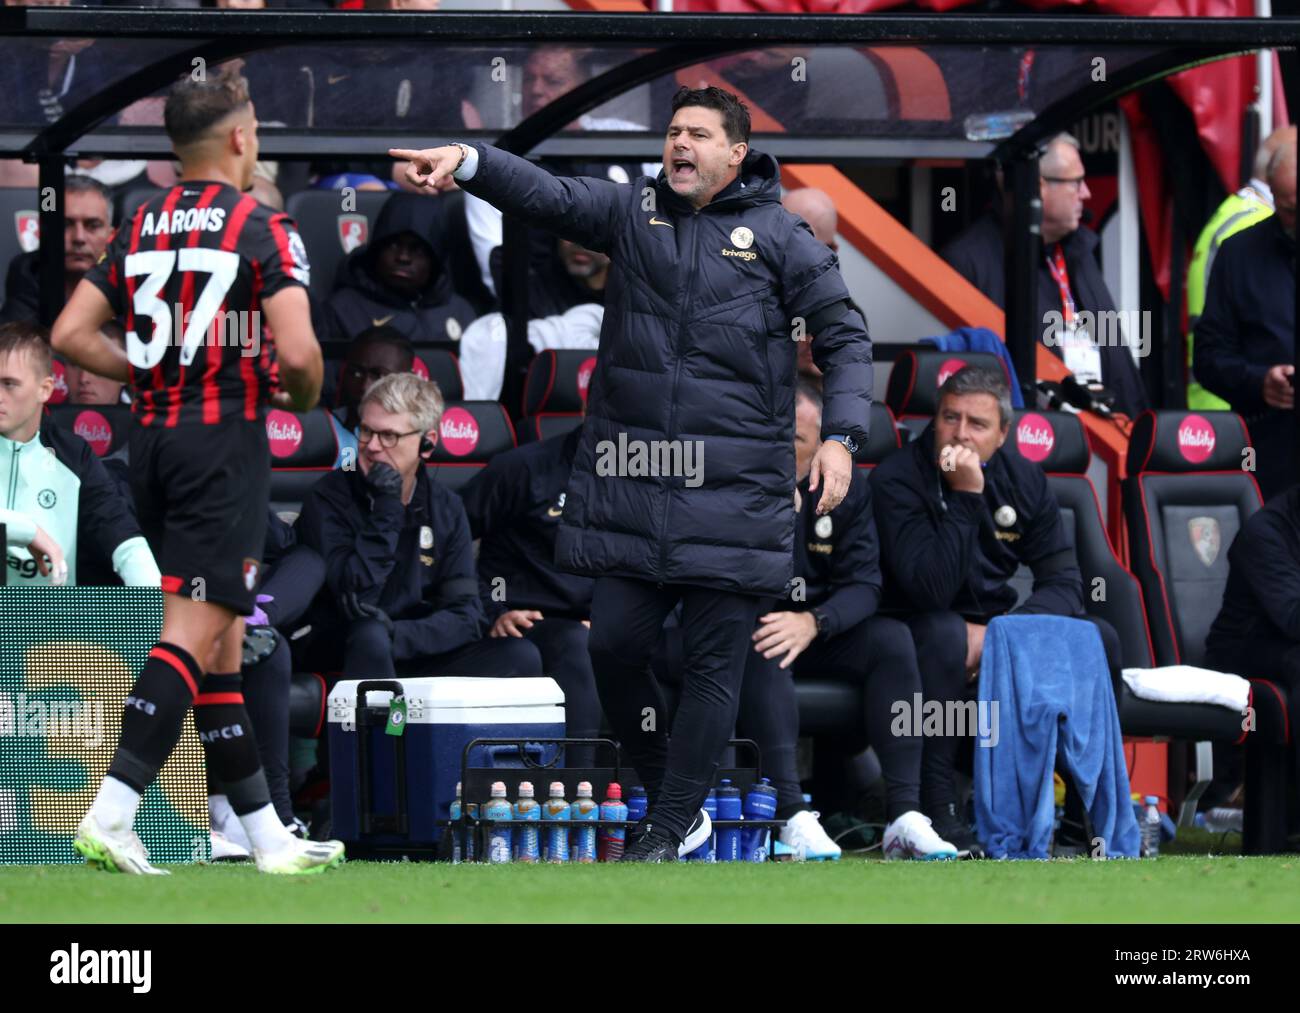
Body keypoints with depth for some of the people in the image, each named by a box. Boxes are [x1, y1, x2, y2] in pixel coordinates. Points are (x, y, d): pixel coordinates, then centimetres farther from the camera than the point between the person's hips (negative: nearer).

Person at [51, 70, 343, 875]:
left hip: (154, 440, 7)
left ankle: (267, 835, 16)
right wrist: (304, 397, 5)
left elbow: (72, 334, 9)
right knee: (195, 634, -10)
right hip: (225, 442, -7)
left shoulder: (141, 229, 11)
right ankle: (111, 816, -22)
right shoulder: (261, 229, -7)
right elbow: (298, 352, -16)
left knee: (222, 646, 11)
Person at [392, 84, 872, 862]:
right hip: (632, 479, 3)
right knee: (616, 643, 1)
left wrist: (841, 435, -9)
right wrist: (467, 160, -24)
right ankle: (674, 797, 19)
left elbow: (845, 335, 3)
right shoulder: (633, 211, 9)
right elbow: (546, 195, -5)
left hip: (733, 490, -3)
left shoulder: (779, 236, 2)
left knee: (715, 663, -2)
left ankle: (671, 829, 5)